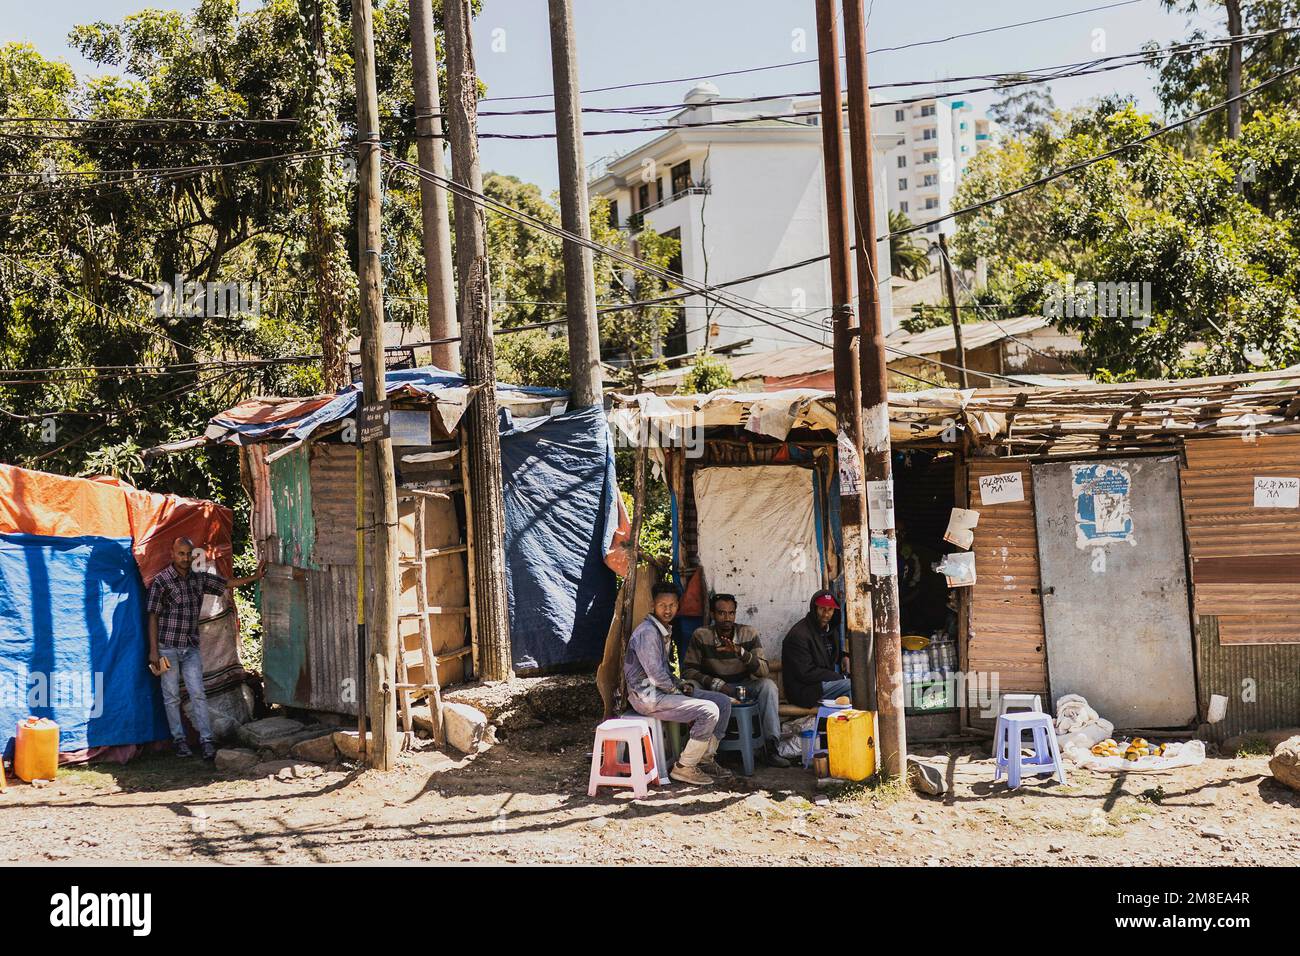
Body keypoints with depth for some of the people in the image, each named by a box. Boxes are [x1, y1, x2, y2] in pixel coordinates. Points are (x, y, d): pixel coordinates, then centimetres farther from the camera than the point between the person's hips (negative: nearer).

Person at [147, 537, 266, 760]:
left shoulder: (199, 578, 6)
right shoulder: (161, 581, -8)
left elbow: (226, 583, 18)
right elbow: (153, 617, -7)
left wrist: (255, 577, 11)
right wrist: (153, 650, -10)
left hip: (191, 648, 4)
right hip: (167, 647, -4)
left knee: (198, 694, -3)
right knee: (172, 696, 4)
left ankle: (206, 740, -4)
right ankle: (179, 739, 14)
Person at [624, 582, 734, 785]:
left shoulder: (665, 630, 14)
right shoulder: (647, 632, -18)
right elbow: (656, 675, -22)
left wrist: (680, 683, 5)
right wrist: (678, 691, -9)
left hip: (665, 690, 10)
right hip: (648, 696, -10)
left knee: (723, 702, 5)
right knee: (709, 711, -22)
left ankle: (705, 759, 11)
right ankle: (684, 768, -11)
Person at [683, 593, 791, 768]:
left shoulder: (748, 634, -5)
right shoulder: (701, 636, -8)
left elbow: (764, 671, -14)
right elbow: (687, 671, -10)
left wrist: (740, 652, -32)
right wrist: (715, 683, -25)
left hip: (744, 687, 1)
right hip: (713, 687, -1)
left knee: (768, 685, -27)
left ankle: (770, 748, -28)